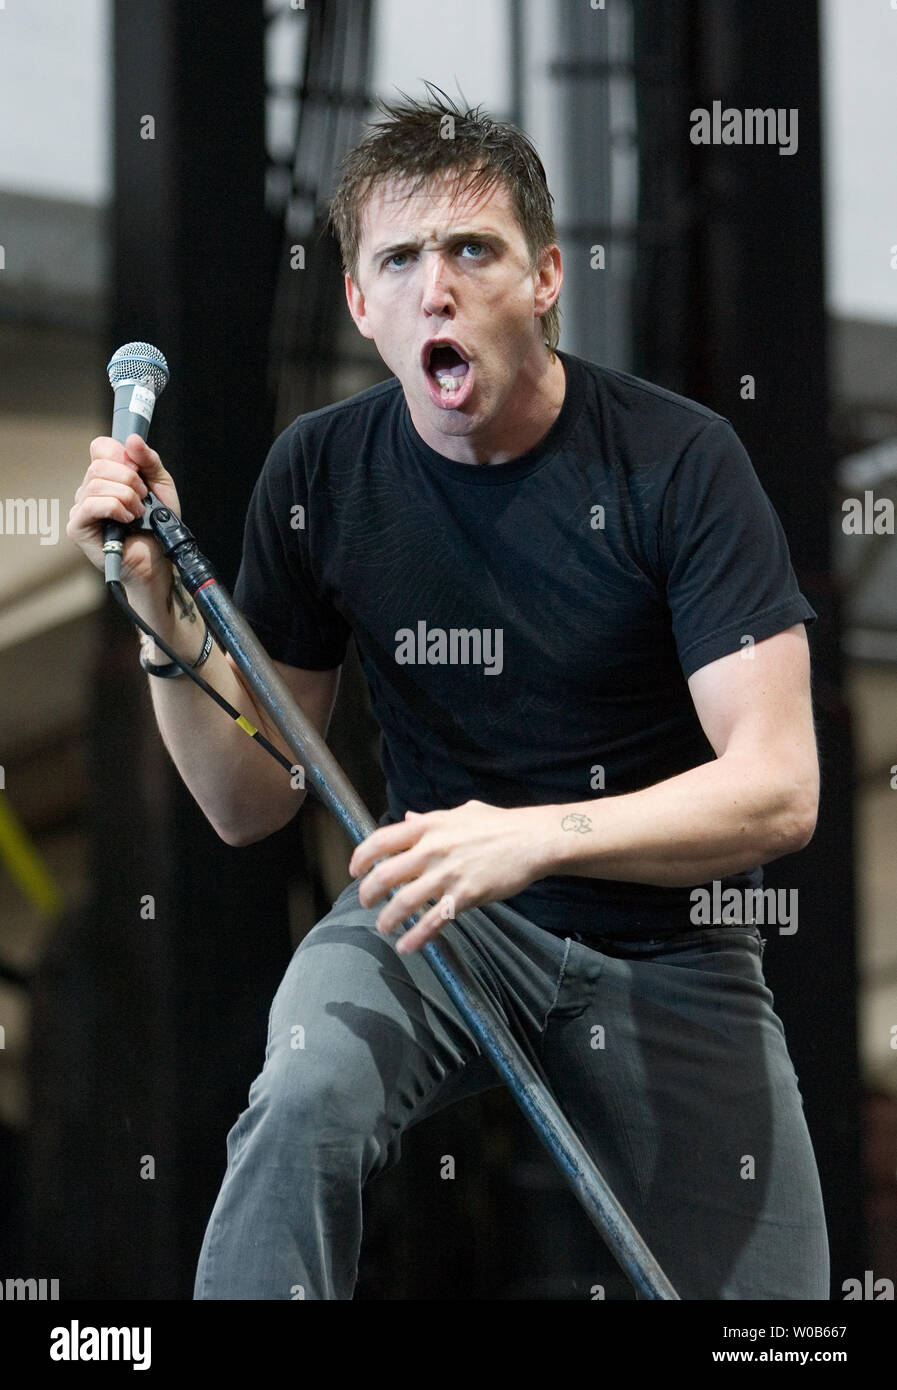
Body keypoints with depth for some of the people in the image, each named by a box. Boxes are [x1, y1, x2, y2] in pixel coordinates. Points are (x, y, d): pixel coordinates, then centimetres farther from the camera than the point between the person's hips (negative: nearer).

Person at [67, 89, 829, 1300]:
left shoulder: (679, 461, -15)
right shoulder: (321, 473, -5)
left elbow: (778, 789, -21)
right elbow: (251, 807, 0)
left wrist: (538, 835, -36)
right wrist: (166, 610, -16)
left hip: (668, 943, 0)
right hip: (435, 907, 1)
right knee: (305, 1100, -32)